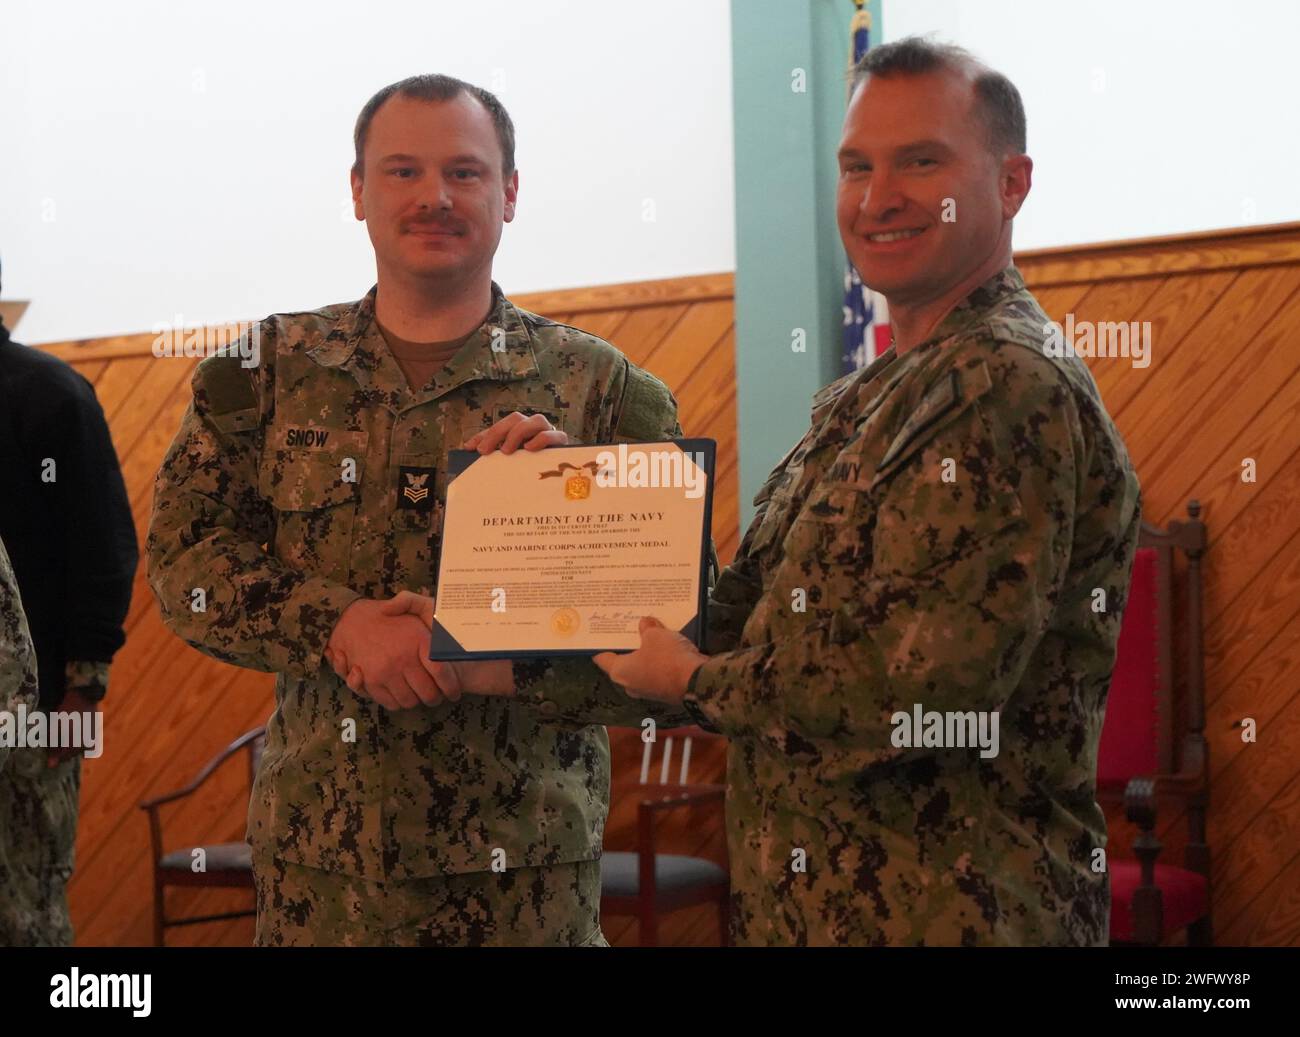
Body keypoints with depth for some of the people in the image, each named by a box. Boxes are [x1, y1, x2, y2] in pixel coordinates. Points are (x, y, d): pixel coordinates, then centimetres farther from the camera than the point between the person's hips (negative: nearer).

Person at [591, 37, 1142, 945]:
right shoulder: (866, 400, 14)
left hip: (952, 912, -9)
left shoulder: (1013, 390, -18)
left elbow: (922, 687, -26)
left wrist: (694, 681, -12)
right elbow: (755, 617, 13)